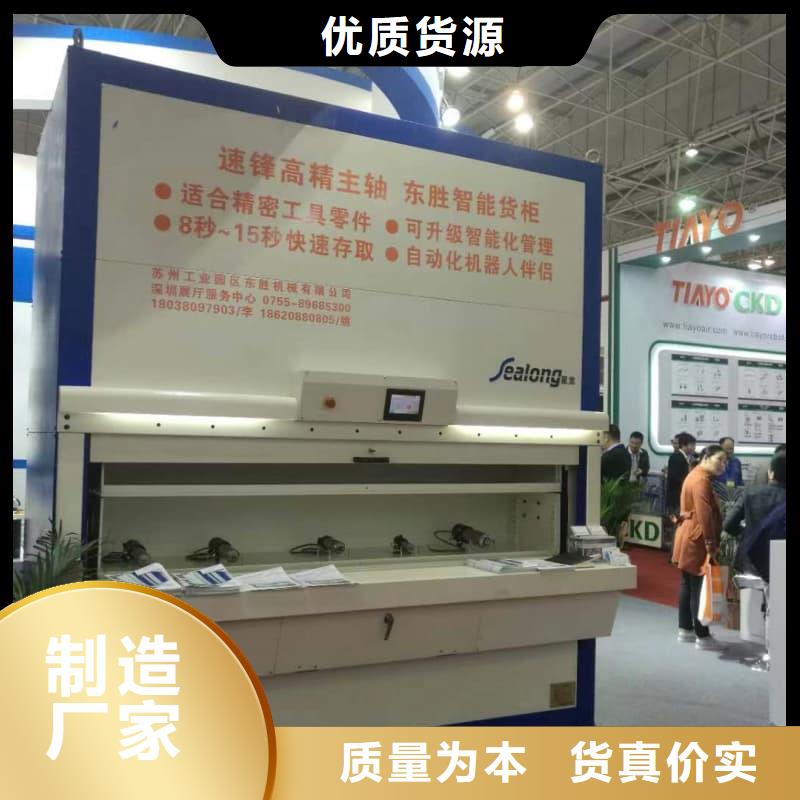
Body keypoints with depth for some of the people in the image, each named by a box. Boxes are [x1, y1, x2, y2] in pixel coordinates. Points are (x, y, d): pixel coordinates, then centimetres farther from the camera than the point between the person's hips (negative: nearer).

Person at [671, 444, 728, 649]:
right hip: (696, 540, -11)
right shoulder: (701, 480, -18)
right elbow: (704, 515, -24)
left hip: (688, 537, 11)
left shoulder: (697, 475, 15)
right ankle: (702, 637, 0)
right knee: (699, 588, -5)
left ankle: (685, 629, 23)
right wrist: (711, 545, -22)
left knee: (687, 585, 15)